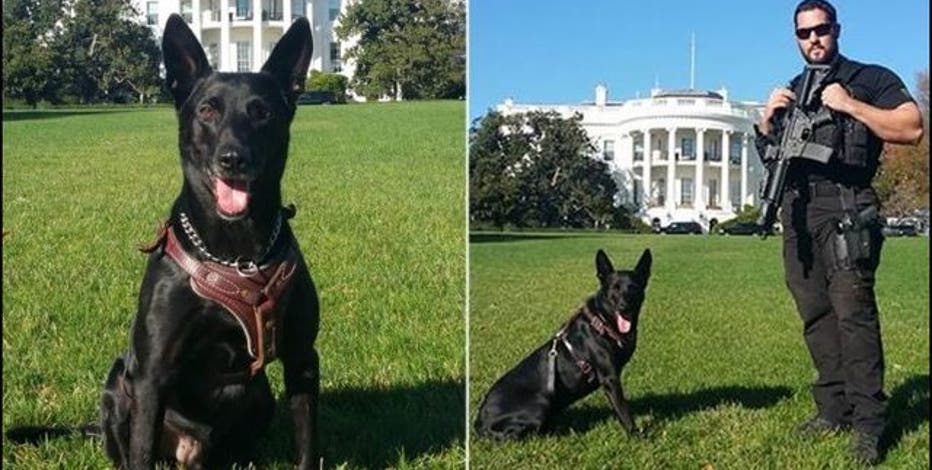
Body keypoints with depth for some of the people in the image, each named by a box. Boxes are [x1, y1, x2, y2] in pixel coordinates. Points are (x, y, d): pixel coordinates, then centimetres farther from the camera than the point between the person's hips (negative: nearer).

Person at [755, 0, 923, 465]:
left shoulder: (870, 79, 4)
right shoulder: (790, 92, 21)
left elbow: (912, 129, -7)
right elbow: (767, 153, 22)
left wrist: (849, 105, -14)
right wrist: (767, 120, 1)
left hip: (844, 210, -6)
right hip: (797, 213, 6)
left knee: (853, 312, -14)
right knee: (816, 314, 6)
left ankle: (868, 423, -12)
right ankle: (834, 409, 13)